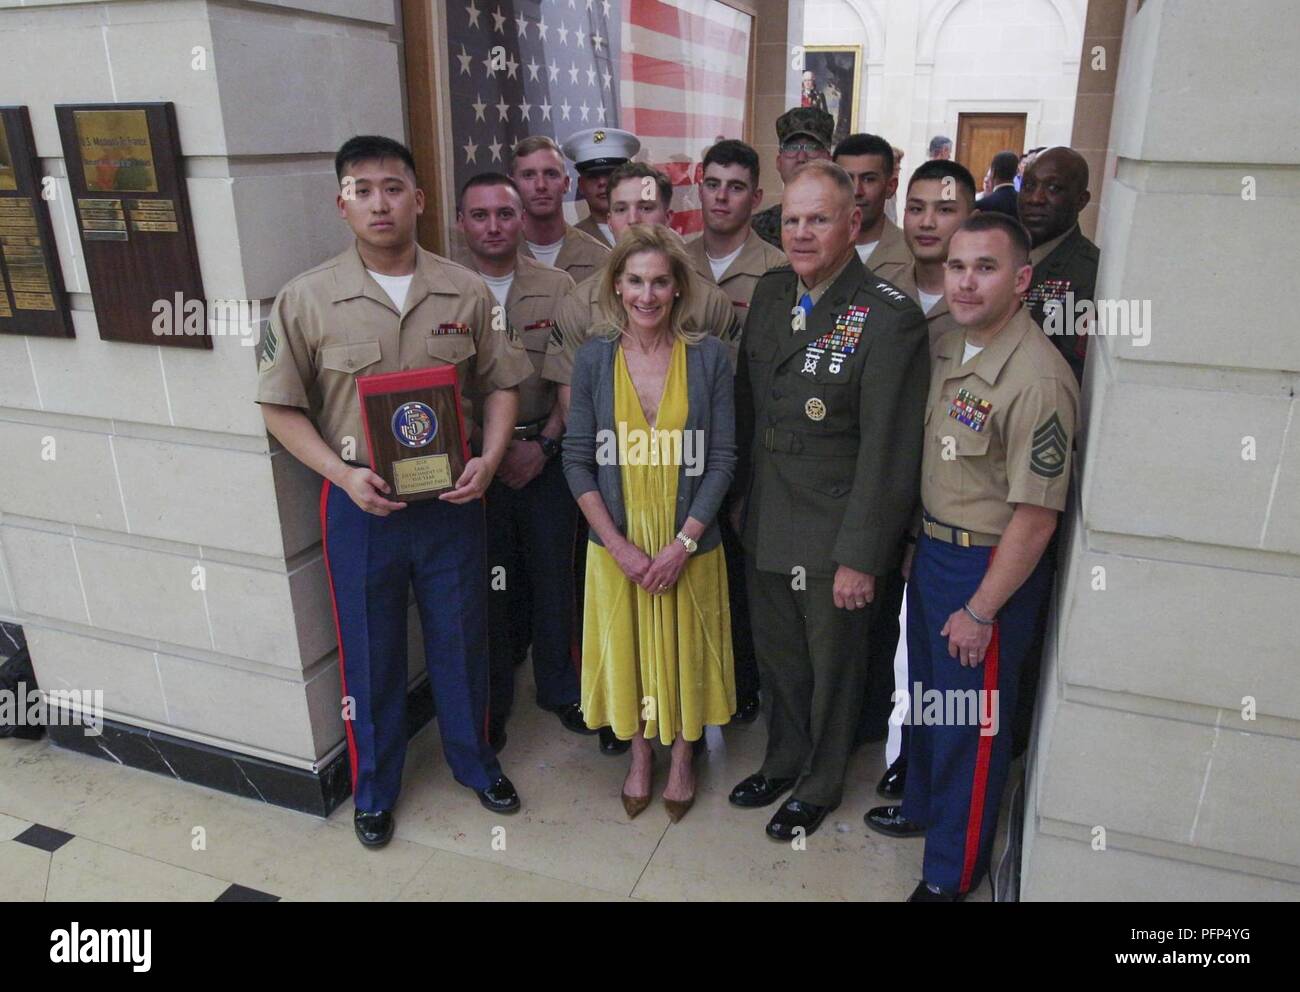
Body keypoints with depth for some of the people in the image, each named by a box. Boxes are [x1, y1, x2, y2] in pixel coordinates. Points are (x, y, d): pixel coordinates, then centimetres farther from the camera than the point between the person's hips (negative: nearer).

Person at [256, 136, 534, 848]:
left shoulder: (465, 293, -1)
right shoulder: (307, 299, -5)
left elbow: (500, 384, 6)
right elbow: (282, 408, -2)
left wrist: (488, 458, -10)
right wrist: (344, 474, -14)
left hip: (452, 497, 2)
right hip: (360, 502, -1)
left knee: (461, 638, 15)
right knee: (370, 649, 12)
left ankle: (474, 760, 39)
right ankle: (374, 786, 35)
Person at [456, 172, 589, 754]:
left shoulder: (558, 288, 2)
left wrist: (543, 443, -10)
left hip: (545, 455, 1)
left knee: (553, 574, 9)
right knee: (489, 583, 8)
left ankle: (559, 689, 30)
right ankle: (492, 701, 28)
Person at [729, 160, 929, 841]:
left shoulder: (890, 319, -19)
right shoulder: (770, 292, 2)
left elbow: (888, 452, -18)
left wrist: (860, 556, -17)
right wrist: (741, 498, 11)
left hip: (833, 537, -6)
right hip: (763, 525, 6)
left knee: (831, 666, 15)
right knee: (776, 655, 23)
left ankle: (819, 786, 40)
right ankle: (782, 761, 48)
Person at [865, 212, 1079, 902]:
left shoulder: (1037, 379, -26)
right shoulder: (949, 348, 1)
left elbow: (1035, 515, -24)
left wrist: (980, 611, -18)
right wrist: (920, 546, 13)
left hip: (990, 568, -8)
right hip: (931, 550, 8)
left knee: (973, 723, 10)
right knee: (927, 695, 25)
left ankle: (951, 873, 32)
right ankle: (922, 806, 51)